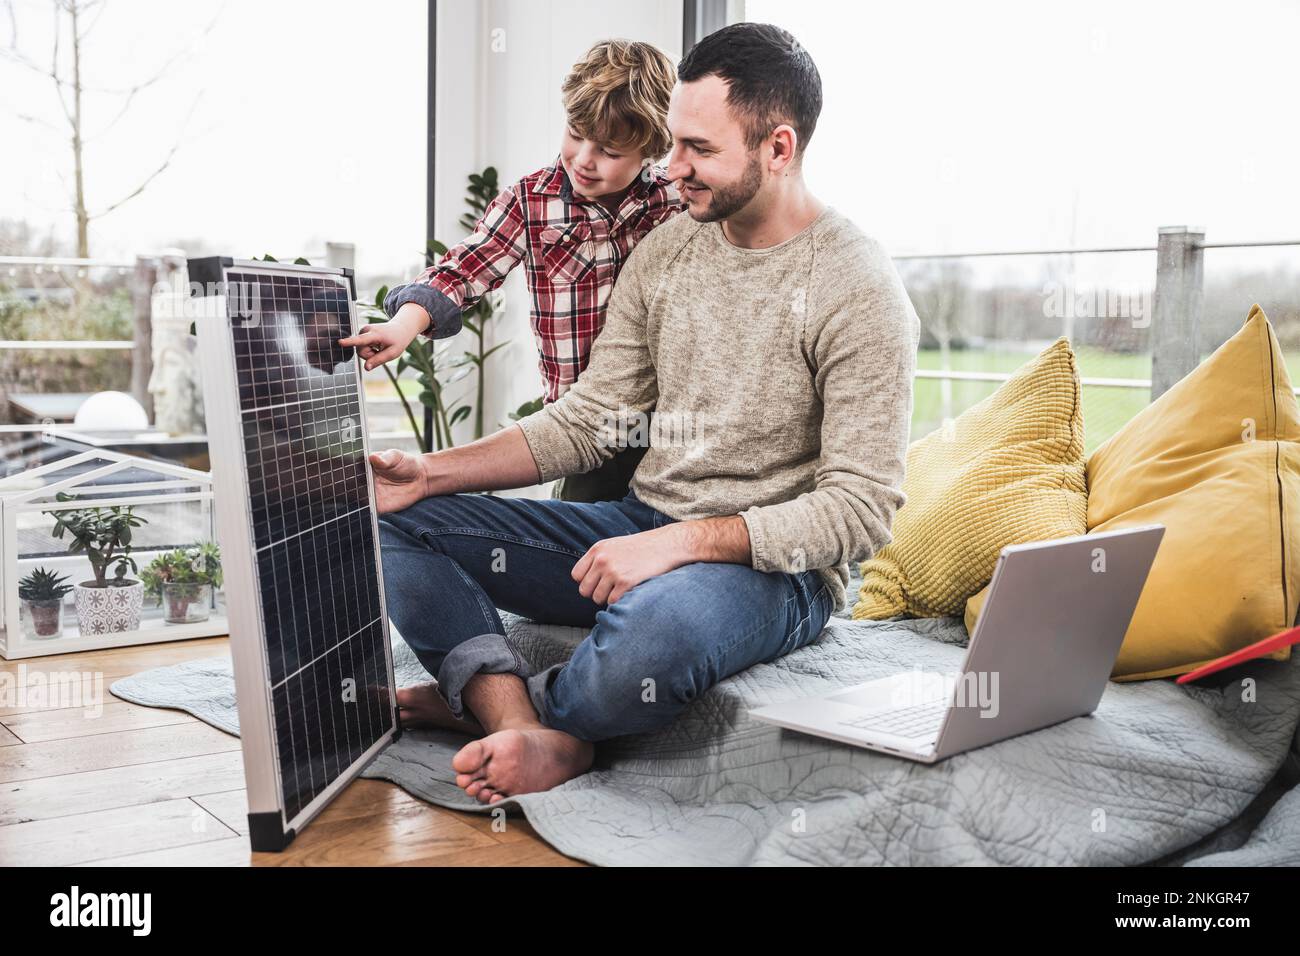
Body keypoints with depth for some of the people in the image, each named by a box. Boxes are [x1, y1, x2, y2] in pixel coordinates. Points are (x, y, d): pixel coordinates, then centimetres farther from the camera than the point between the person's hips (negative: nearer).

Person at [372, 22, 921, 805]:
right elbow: (591, 419, 9)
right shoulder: (666, 251, 7)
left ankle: (490, 698, -9)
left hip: (774, 565, -7)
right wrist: (434, 473, -3)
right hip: (646, 530, 7)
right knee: (392, 523, -5)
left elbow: (862, 509, -17)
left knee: (649, 632, -42)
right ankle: (534, 735, -25)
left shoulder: (858, 288, -13)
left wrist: (679, 542, -26)